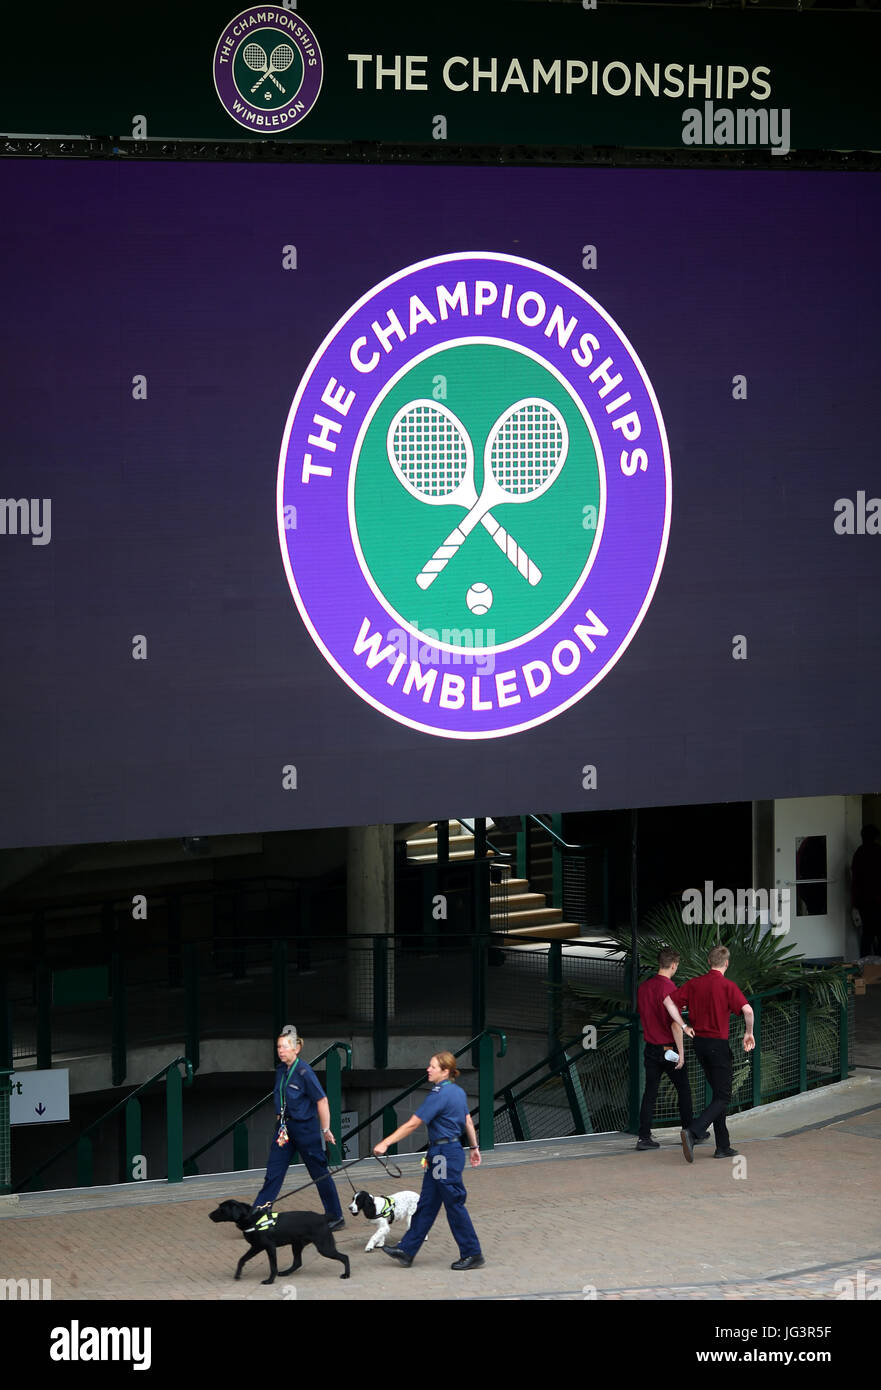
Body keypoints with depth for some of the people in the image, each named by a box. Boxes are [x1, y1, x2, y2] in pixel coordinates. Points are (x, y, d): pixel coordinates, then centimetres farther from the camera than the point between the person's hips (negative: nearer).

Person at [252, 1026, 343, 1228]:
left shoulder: (304, 1072, -17)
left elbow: (322, 1101, -14)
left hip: (305, 1128, -7)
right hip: (284, 1128, 7)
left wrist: (325, 1130, -12)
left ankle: (336, 1217, 17)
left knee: (319, 1173, 5)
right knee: (273, 1172, 3)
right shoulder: (280, 1070, 5)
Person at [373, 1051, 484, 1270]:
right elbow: (468, 1122, 16)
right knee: (426, 1204, 12)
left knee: (454, 1204, 0)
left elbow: (412, 1124, -19)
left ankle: (473, 1254, 8)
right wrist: (474, 1148, 26)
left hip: (445, 1154, -10)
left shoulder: (440, 1094, -19)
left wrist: (386, 1143, -17)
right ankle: (406, 1250, 18)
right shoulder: (458, 1092, 9)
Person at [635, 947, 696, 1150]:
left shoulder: (643, 987, 5)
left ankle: (644, 1137, -2)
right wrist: (681, 1052, -15)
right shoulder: (670, 988, -17)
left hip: (651, 1048, 6)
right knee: (683, 1090, 11)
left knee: (650, 1093, 5)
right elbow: (675, 1023, -20)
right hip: (669, 1048, -6)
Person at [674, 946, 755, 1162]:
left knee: (719, 1094, 17)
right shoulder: (727, 986, -11)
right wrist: (749, 1033, -6)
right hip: (718, 1044, -6)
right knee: (722, 1097, -3)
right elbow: (747, 1010, -22)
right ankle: (693, 1132, -25)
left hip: (699, 1041, 6)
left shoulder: (693, 984, 5)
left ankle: (723, 1146, 17)